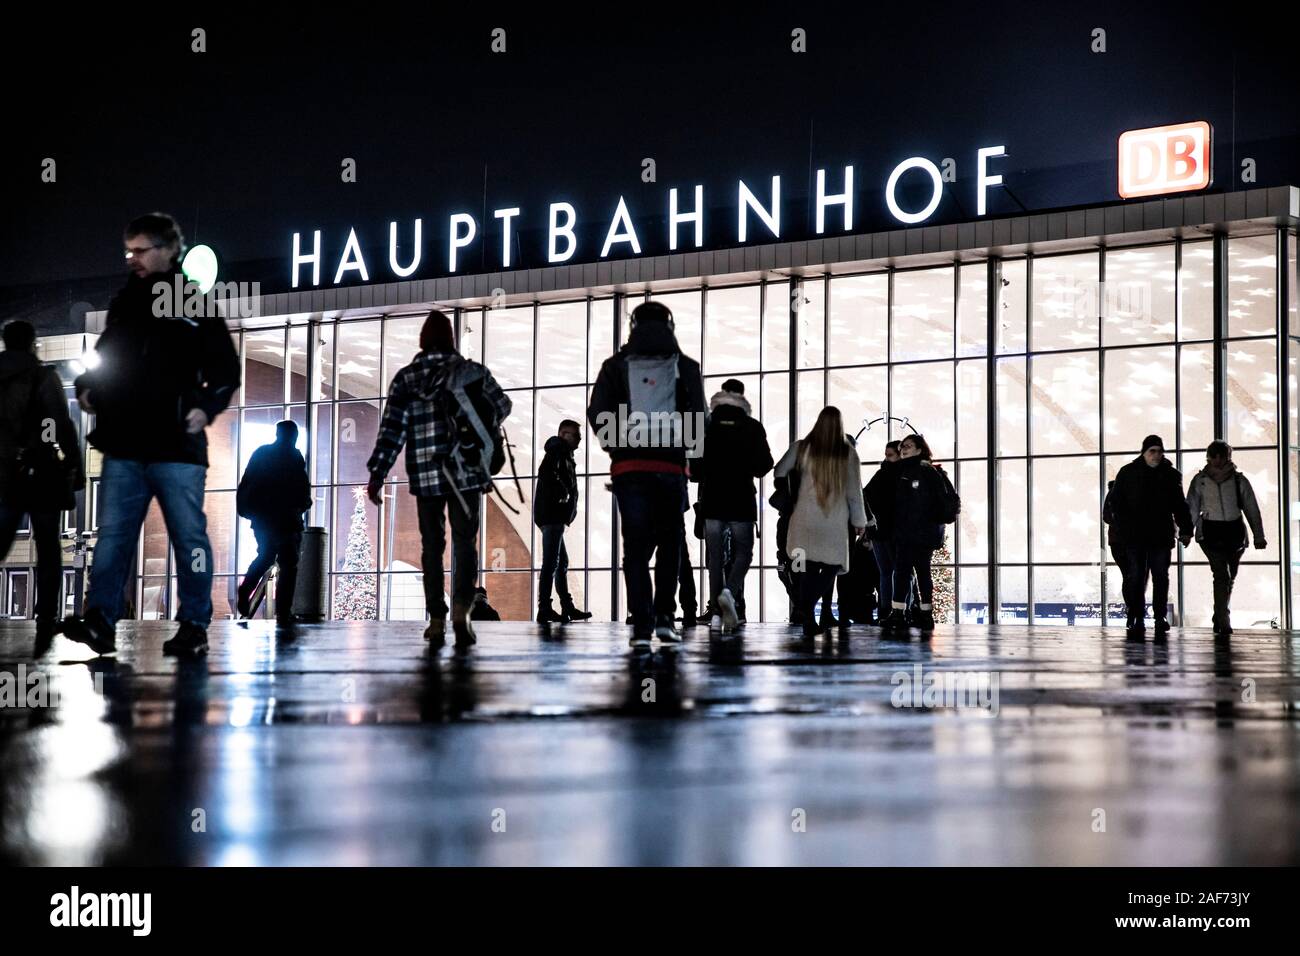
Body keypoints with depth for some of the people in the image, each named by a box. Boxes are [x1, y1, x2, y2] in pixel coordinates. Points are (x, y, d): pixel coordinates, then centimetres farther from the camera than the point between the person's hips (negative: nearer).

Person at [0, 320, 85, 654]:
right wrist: (76, 469, -5)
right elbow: (63, 426, -9)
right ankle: (45, 628, -4)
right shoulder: (43, 376, -1)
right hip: (38, 473, -4)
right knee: (48, 551, 2)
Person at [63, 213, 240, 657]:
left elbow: (226, 370, 3)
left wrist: (207, 406, -13)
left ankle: (194, 625, 5)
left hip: (177, 447, -4)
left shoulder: (199, 305, 3)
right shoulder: (124, 303, 15)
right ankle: (99, 620, -1)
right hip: (123, 445, 4)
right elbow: (103, 357, 25)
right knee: (113, 534, 0)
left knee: (189, 536, 0)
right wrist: (86, 386, 6)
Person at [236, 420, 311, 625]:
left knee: (265, 556, 24)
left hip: (260, 518, 5)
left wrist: (244, 509, 16)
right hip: (286, 518, -5)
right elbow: (303, 487, -11)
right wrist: (304, 503, 7)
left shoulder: (260, 453, 12)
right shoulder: (293, 456, -3)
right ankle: (283, 613, -7)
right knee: (288, 564, 0)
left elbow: (245, 485, 10)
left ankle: (245, 590, 2)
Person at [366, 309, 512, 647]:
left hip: (425, 475, 0)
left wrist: (377, 474, -4)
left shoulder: (405, 378, 1)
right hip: (468, 471, 0)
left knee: (432, 545, 10)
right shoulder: (474, 371, 3)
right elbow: (503, 405, 18)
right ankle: (461, 609, -17)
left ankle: (436, 619, 9)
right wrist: (485, 430, 38)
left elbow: (392, 428, -5)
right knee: (465, 542, 4)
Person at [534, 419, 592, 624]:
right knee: (551, 562, -12)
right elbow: (547, 472, -23)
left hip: (553, 516, 11)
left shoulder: (563, 454, 25)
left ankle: (568, 608, 21)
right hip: (552, 515, -11)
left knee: (562, 563, 15)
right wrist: (562, 493, -17)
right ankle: (544, 610, -14)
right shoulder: (558, 450, -6)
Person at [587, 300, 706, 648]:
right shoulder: (686, 367, 5)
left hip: (628, 467, 0)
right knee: (669, 543, 13)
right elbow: (700, 419, 1)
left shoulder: (616, 366, 6)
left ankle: (642, 624, -5)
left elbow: (597, 413, 1)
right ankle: (664, 614, 4)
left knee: (635, 546, 2)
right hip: (671, 467, 0)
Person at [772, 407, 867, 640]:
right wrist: (859, 521, 11)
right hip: (836, 521, -1)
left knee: (809, 568, 9)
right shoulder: (848, 452, -3)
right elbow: (854, 490, 2)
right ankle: (807, 606, -15)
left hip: (806, 518, 1)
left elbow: (778, 473, 5)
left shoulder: (802, 447, -1)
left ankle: (808, 621, 6)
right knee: (832, 564, 7)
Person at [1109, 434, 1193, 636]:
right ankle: (1137, 620, 2)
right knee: (1136, 578, -1)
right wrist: (1123, 527, -8)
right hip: (1135, 536, -1)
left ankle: (1160, 618, 8)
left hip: (1161, 536, 1)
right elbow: (1116, 502, 4)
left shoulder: (1171, 475, 8)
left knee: (1161, 577, 3)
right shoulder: (1128, 473, 4)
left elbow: (1180, 505, 11)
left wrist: (1185, 530, 2)